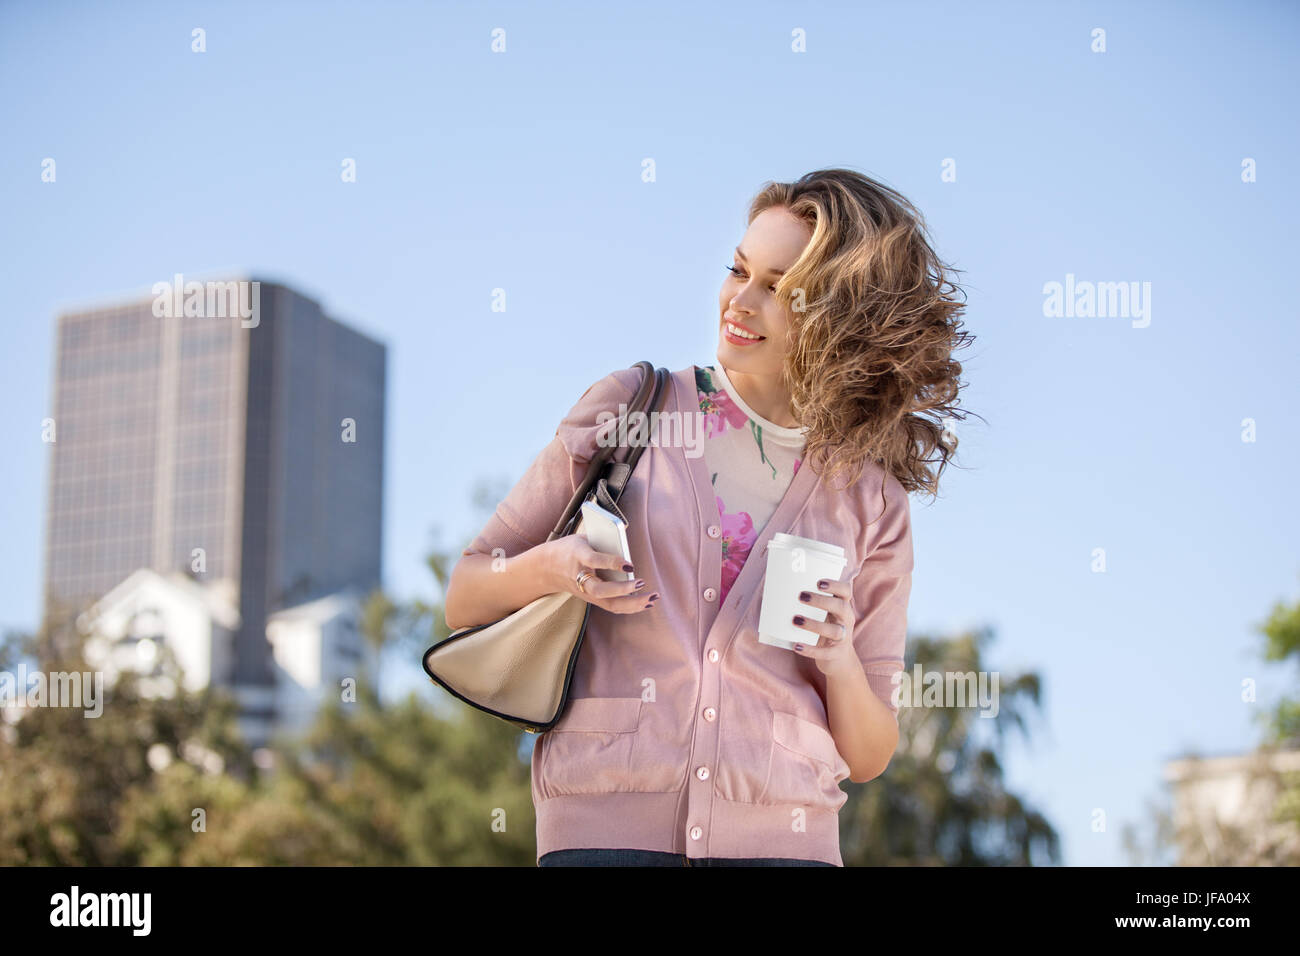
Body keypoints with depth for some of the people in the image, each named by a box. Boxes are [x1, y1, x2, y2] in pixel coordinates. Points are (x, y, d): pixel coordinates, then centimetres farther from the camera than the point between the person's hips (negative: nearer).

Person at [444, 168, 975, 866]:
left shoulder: (871, 500, 9)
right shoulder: (627, 407, 6)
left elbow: (868, 755, 13)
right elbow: (464, 599, 10)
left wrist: (839, 662, -7)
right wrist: (547, 568, -10)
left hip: (781, 835, 1)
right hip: (603, 827, -1)